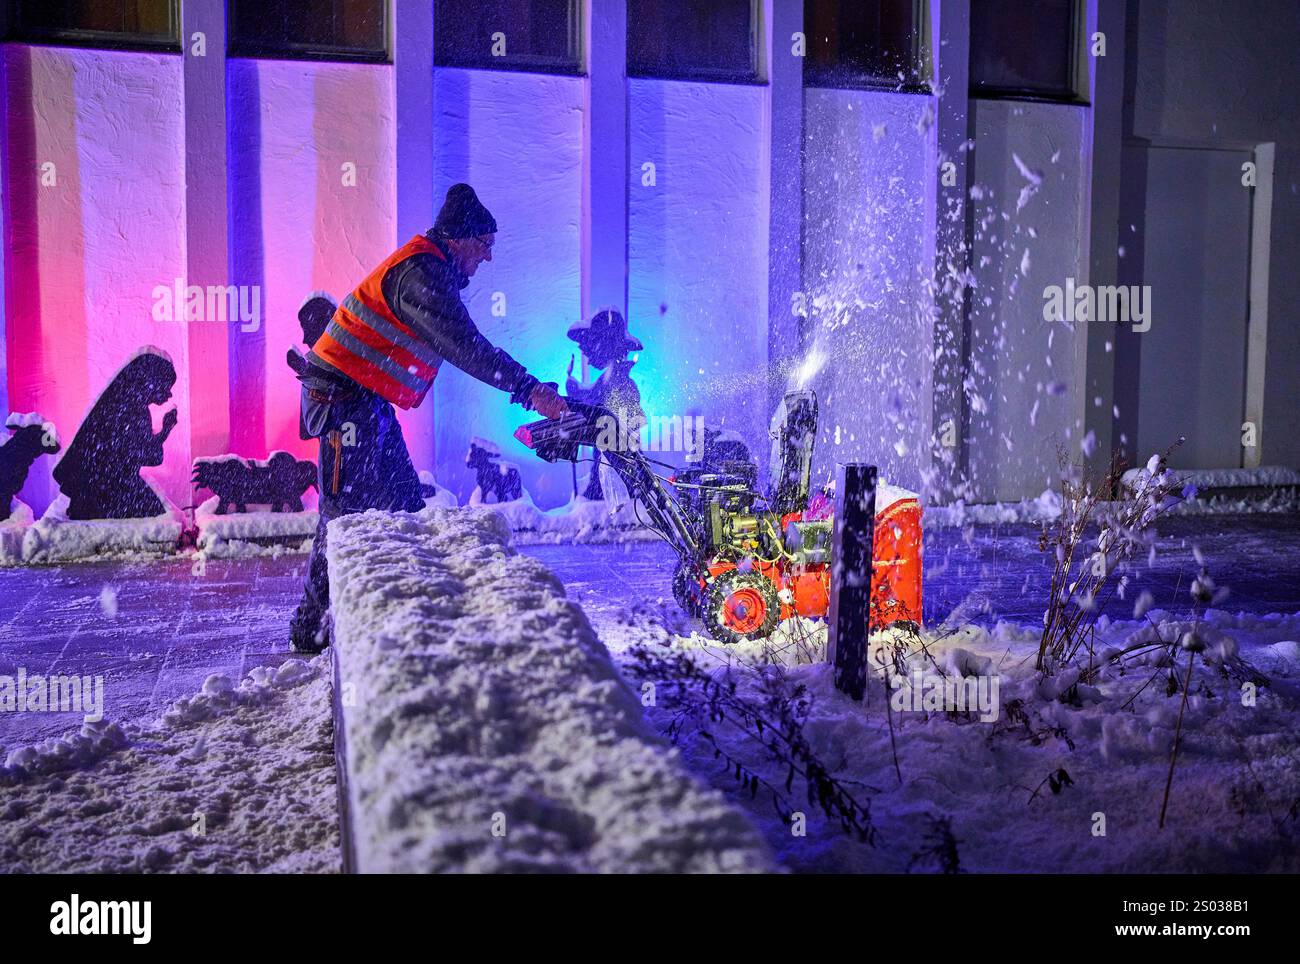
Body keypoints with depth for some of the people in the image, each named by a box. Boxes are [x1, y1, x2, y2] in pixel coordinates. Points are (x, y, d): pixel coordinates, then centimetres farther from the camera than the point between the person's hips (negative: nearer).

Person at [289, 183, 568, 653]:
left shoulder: (430, 271, 16)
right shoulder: (421, 273, -18)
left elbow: (464, 347, 20)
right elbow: (465, 348, -27)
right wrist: (529, 390, -28)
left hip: (368, 401, 11)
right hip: (346, 398, -11)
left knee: (404, 502, 11)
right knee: (346, 510, -4)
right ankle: (311, 627, 7)